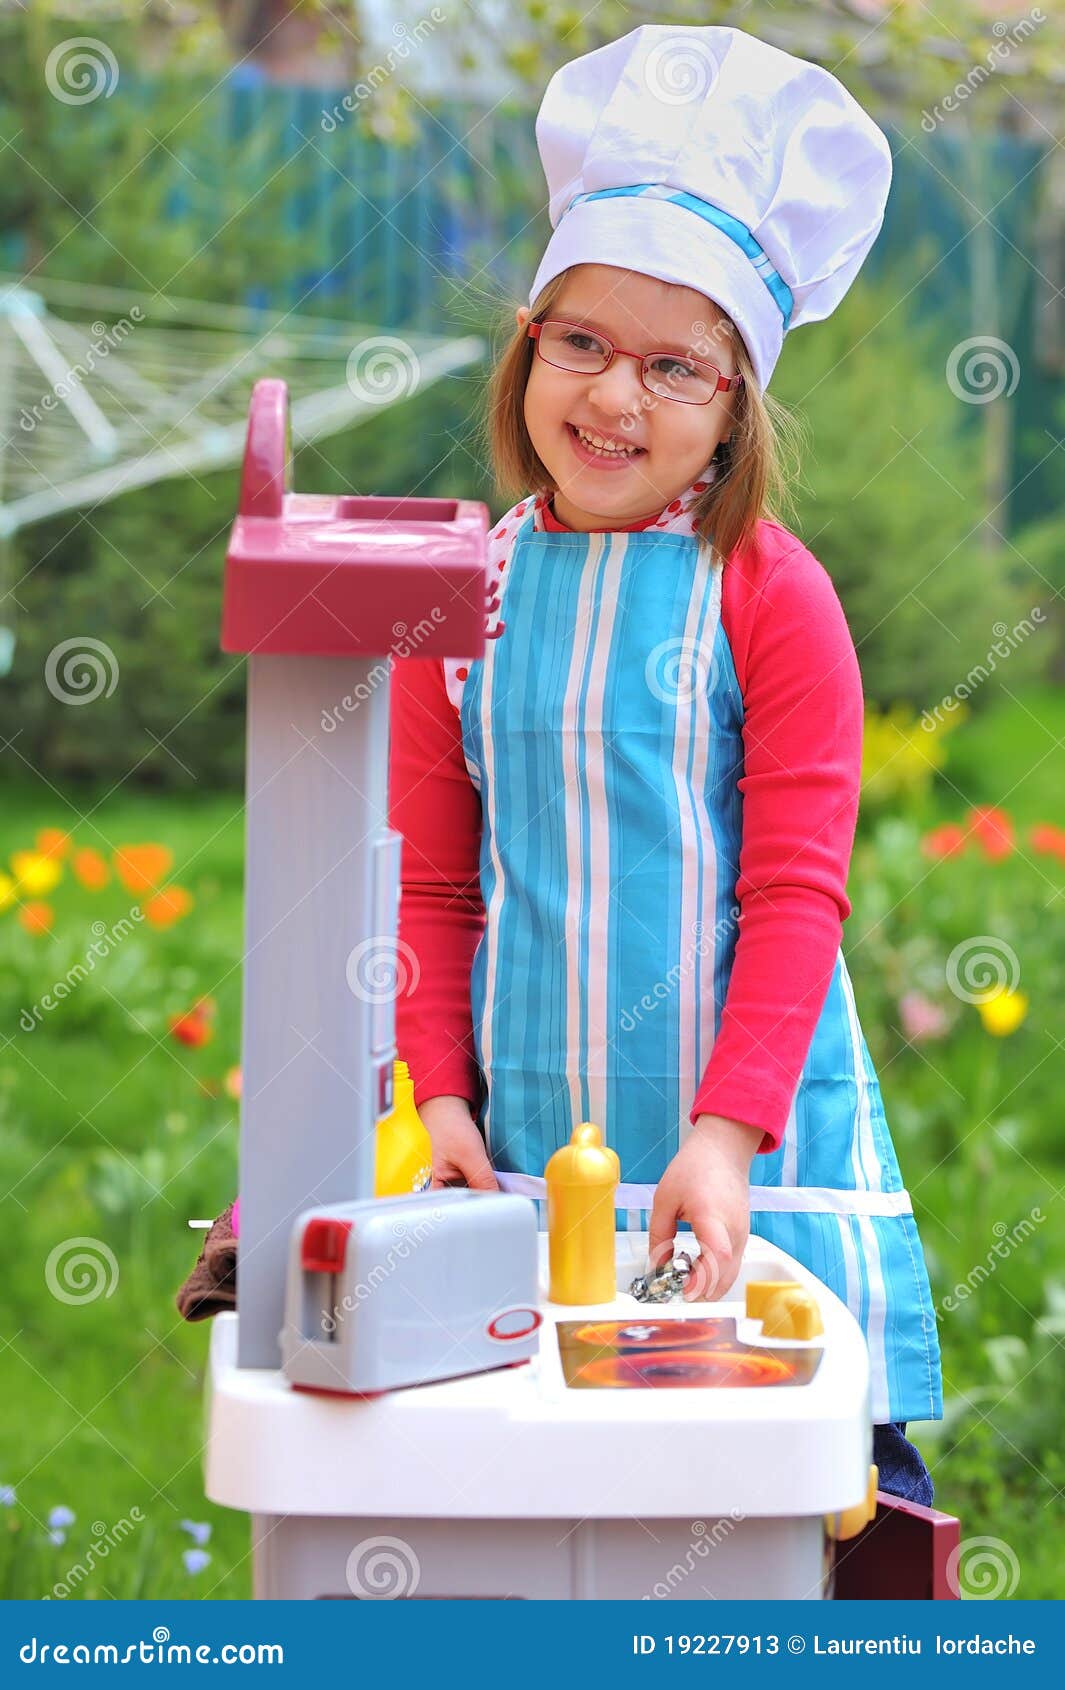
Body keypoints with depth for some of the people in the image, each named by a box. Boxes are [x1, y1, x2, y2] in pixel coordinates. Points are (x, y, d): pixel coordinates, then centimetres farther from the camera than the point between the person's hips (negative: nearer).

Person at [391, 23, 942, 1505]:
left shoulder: (770, 593, -4)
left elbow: (798, 886, -7)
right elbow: (431, 880, 11)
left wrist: (728, 1128, -16)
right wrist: (441, 1090, 0)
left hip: (751, 1124, -2)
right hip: (530, 1130, 2)